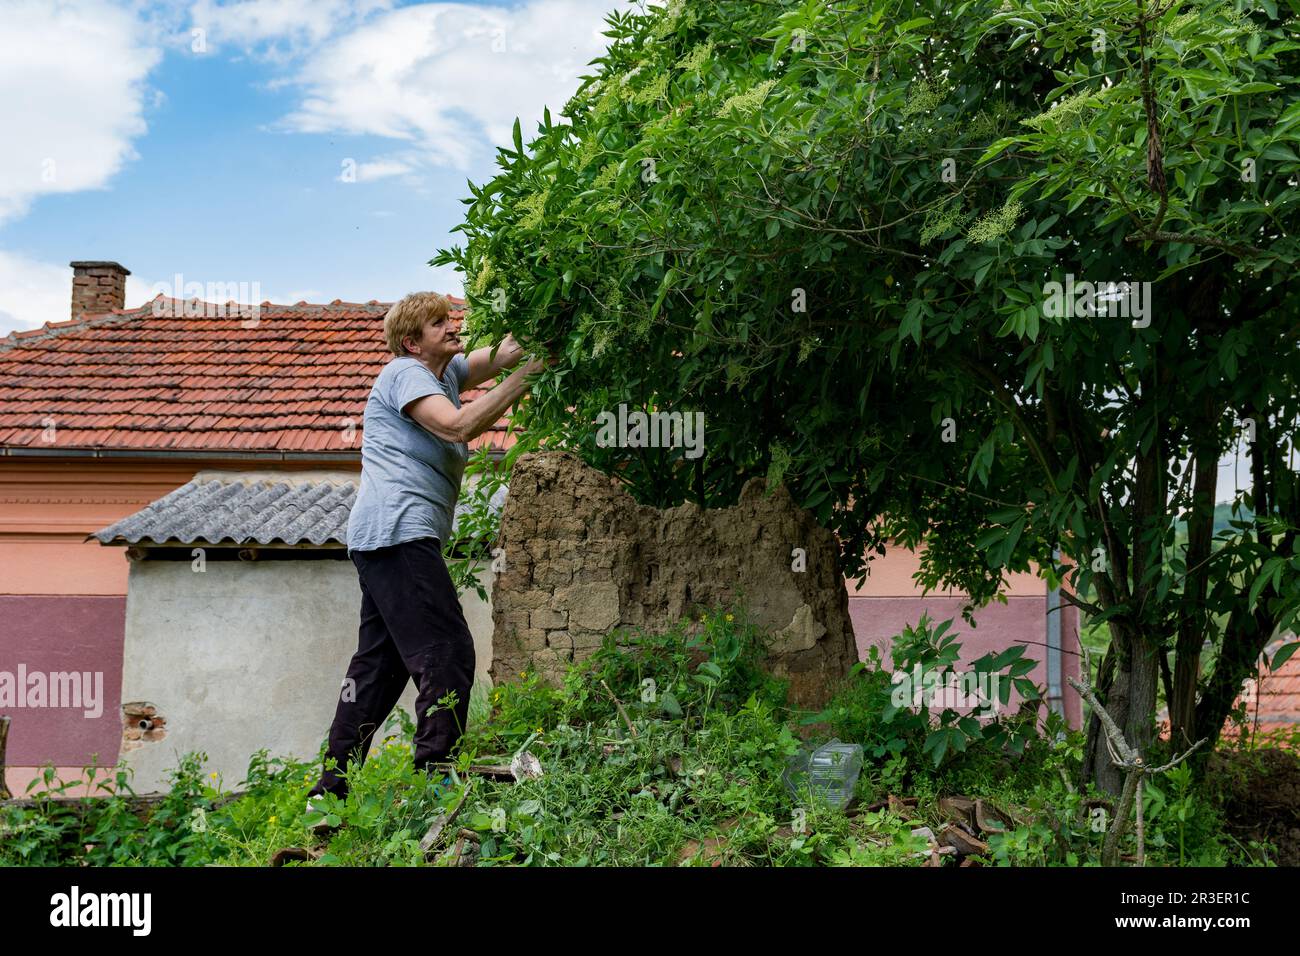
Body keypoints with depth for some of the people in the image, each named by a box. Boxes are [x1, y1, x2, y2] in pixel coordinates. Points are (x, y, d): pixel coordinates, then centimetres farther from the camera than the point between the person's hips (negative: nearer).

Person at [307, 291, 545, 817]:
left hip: (382, 540, 10)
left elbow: (496, 355, 14)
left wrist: (520, 348, -8)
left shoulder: (444, 373, 24)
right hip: (398, 532, -10)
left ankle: (332, 789, 14)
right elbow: (457, 425, -18)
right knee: (446, 654, -13)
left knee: (380, 665, 10)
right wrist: (524, 379, -17)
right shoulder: (405, 371, -3)